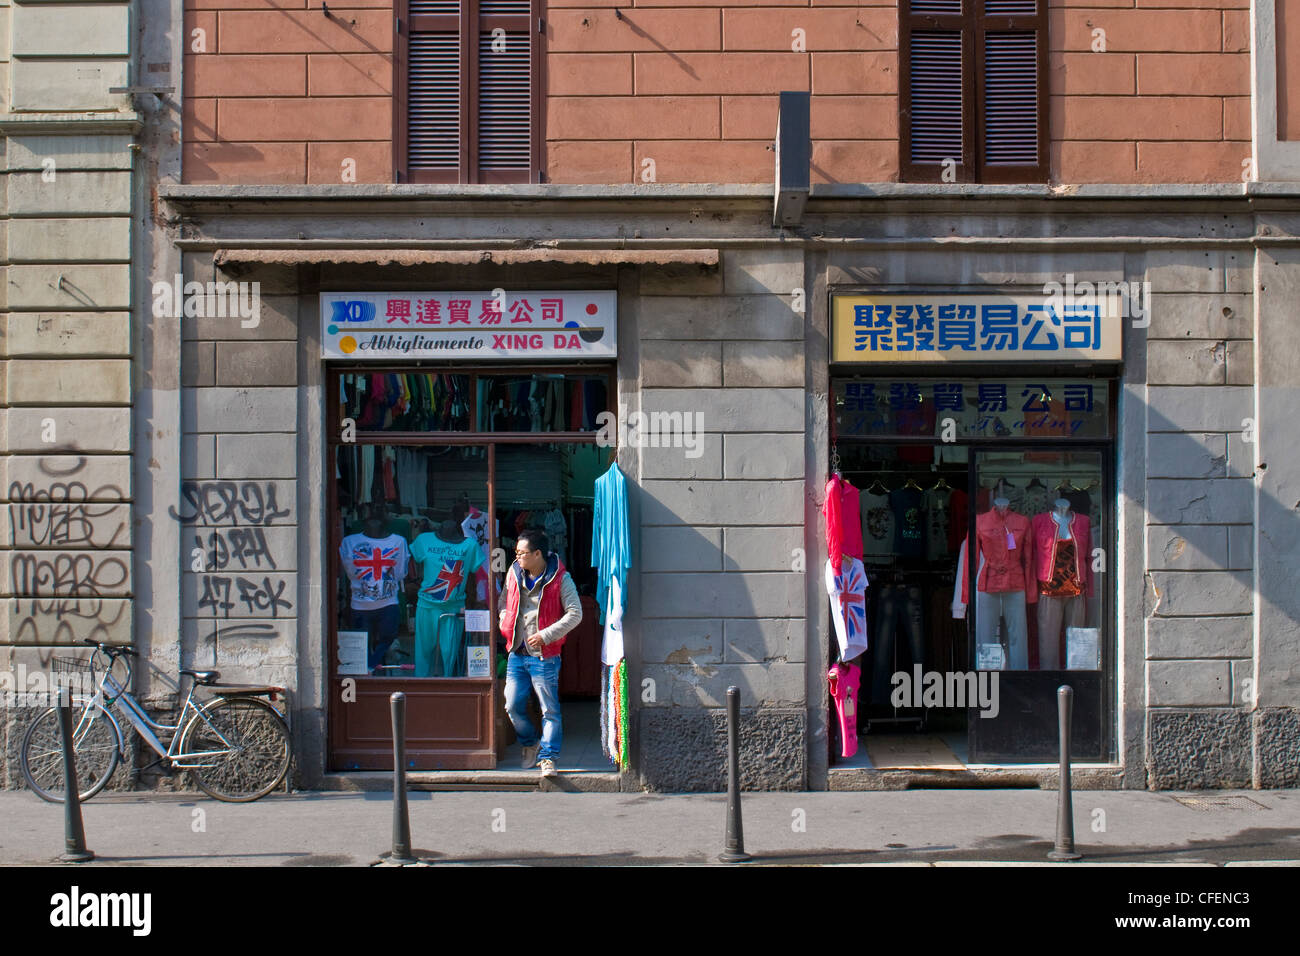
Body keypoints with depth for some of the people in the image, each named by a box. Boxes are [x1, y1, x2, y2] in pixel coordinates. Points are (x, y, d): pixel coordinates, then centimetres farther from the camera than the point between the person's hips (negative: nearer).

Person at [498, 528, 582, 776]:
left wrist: (545, 635, -17)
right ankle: (530, 744, 30)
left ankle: (547, 757, 3)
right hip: (517, 653, 5)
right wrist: (505, 626, 5)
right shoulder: (514, 573, 7)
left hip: (544, 656, -5)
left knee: (550, 710, -3)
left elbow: (575, 614, -11)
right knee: (513, 706, 7)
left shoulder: (559, 579, -9)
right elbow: (505, 604, 24)